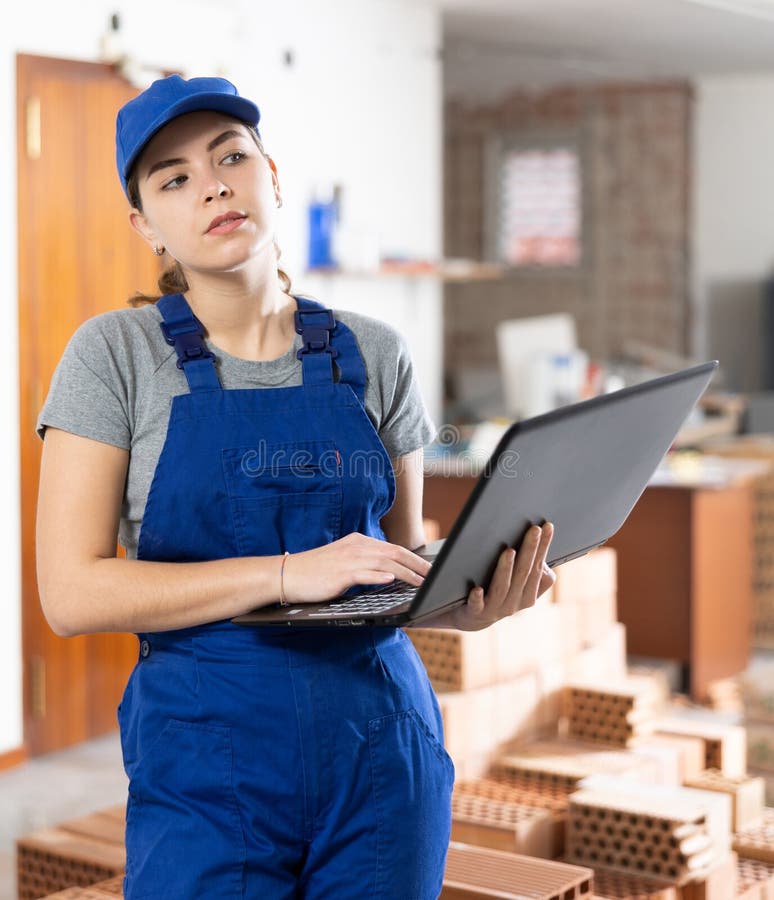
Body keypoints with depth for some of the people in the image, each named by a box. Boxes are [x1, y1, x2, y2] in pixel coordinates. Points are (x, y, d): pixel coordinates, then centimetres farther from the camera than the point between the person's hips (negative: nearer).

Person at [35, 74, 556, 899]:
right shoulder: (115, 355, -4)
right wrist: (290, 572, -21)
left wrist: (469, 605, -11)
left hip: (383, 746, 3)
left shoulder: (372, 355, 5)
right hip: (206, 751, -3)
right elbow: (72, 592, -12)